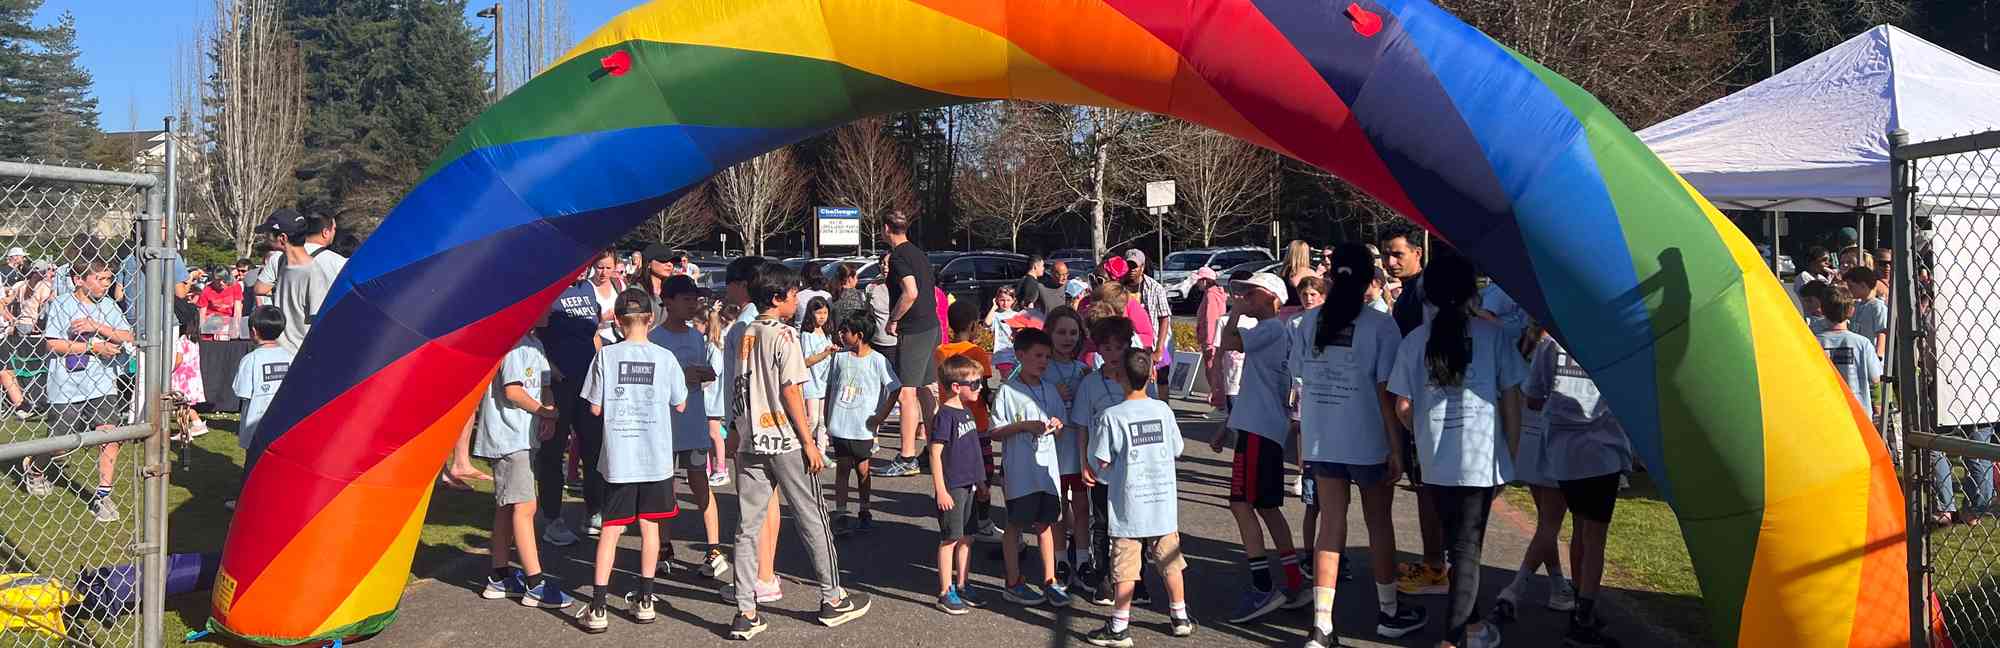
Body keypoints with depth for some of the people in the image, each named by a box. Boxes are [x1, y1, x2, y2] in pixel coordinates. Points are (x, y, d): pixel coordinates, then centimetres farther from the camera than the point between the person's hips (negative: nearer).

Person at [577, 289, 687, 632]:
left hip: (618, 458, 0)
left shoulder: (606, 355, -6)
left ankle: (597, 608, 3)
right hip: (656, 456, 1)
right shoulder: (665, 358, -4)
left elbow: (595, 408, -1)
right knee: (649, 525, 13)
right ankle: (645, 600, 19)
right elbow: (680, 405, 5)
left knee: (610, 529, 5)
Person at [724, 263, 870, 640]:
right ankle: (832, 599, 17)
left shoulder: (737, 335, 7)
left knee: (747, 527, 6)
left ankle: (745, 614, 5)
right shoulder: (784, 335, -11)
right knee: (812, 520, 8)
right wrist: (809, 443, -10)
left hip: (749, 443, 6)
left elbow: (733, 390, 11)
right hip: (785, 442, -6)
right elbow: (791, 393, -14)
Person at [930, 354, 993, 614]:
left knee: (966, 538, 14)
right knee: (950, 539, -1)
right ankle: (945, 593, 8)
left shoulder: (965, 412, 11)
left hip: (967, 485, 8)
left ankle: (961, 586, 25)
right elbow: (935, 454, -18)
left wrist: (980, 481, 22)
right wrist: (941, 490, -19)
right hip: (951, 488, -8)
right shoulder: (944, 416, -16)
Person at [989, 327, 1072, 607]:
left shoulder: (1050, 390, 9)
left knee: (1046, 523, 11)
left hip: (1047, 466, 5)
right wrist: (1025, 426, -20)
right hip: (1019, 470, -5)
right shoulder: (1008, 391, -8)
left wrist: (1057, 424, -5)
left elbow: (1061, 420, 17)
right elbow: (995, 432, -9)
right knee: (1016, 524, 5)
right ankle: (1013, 584, 15)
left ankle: (1050, 581, 20)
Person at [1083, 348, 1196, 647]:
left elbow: (1100, 463, -12)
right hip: (1164, 503, 4)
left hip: (1129, 507, -4)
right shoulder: (1163, 410, -1)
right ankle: (1180, 617, 26)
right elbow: (1177, 450, 9)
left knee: (1125, 568, 2)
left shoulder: (1111, 417, -14)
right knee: (1169, 560, 16)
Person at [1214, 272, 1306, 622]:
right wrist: (1228, 430, 27)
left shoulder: (1272, 328, -9)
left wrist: (1236, 313, -2)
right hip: (1267, 429, 11)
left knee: (1242, 504, -13)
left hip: (1259, 430, -11)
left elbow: (1228, 342, -21)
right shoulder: (1273, 332, 23)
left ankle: (1263, 587, -15)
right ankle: (1294, 584, 17)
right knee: (1267, 507, 13)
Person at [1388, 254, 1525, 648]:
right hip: (1482, 458, -3)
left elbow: (1403, 407, 3)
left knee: (1458, 543, 19)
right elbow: (1511, 402, -3)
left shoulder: (1414, 341, 1)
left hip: (1435, 462, 3)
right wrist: (1511, 457, 7)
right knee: (1468, 546, 3)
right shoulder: (1492, 335, -4)